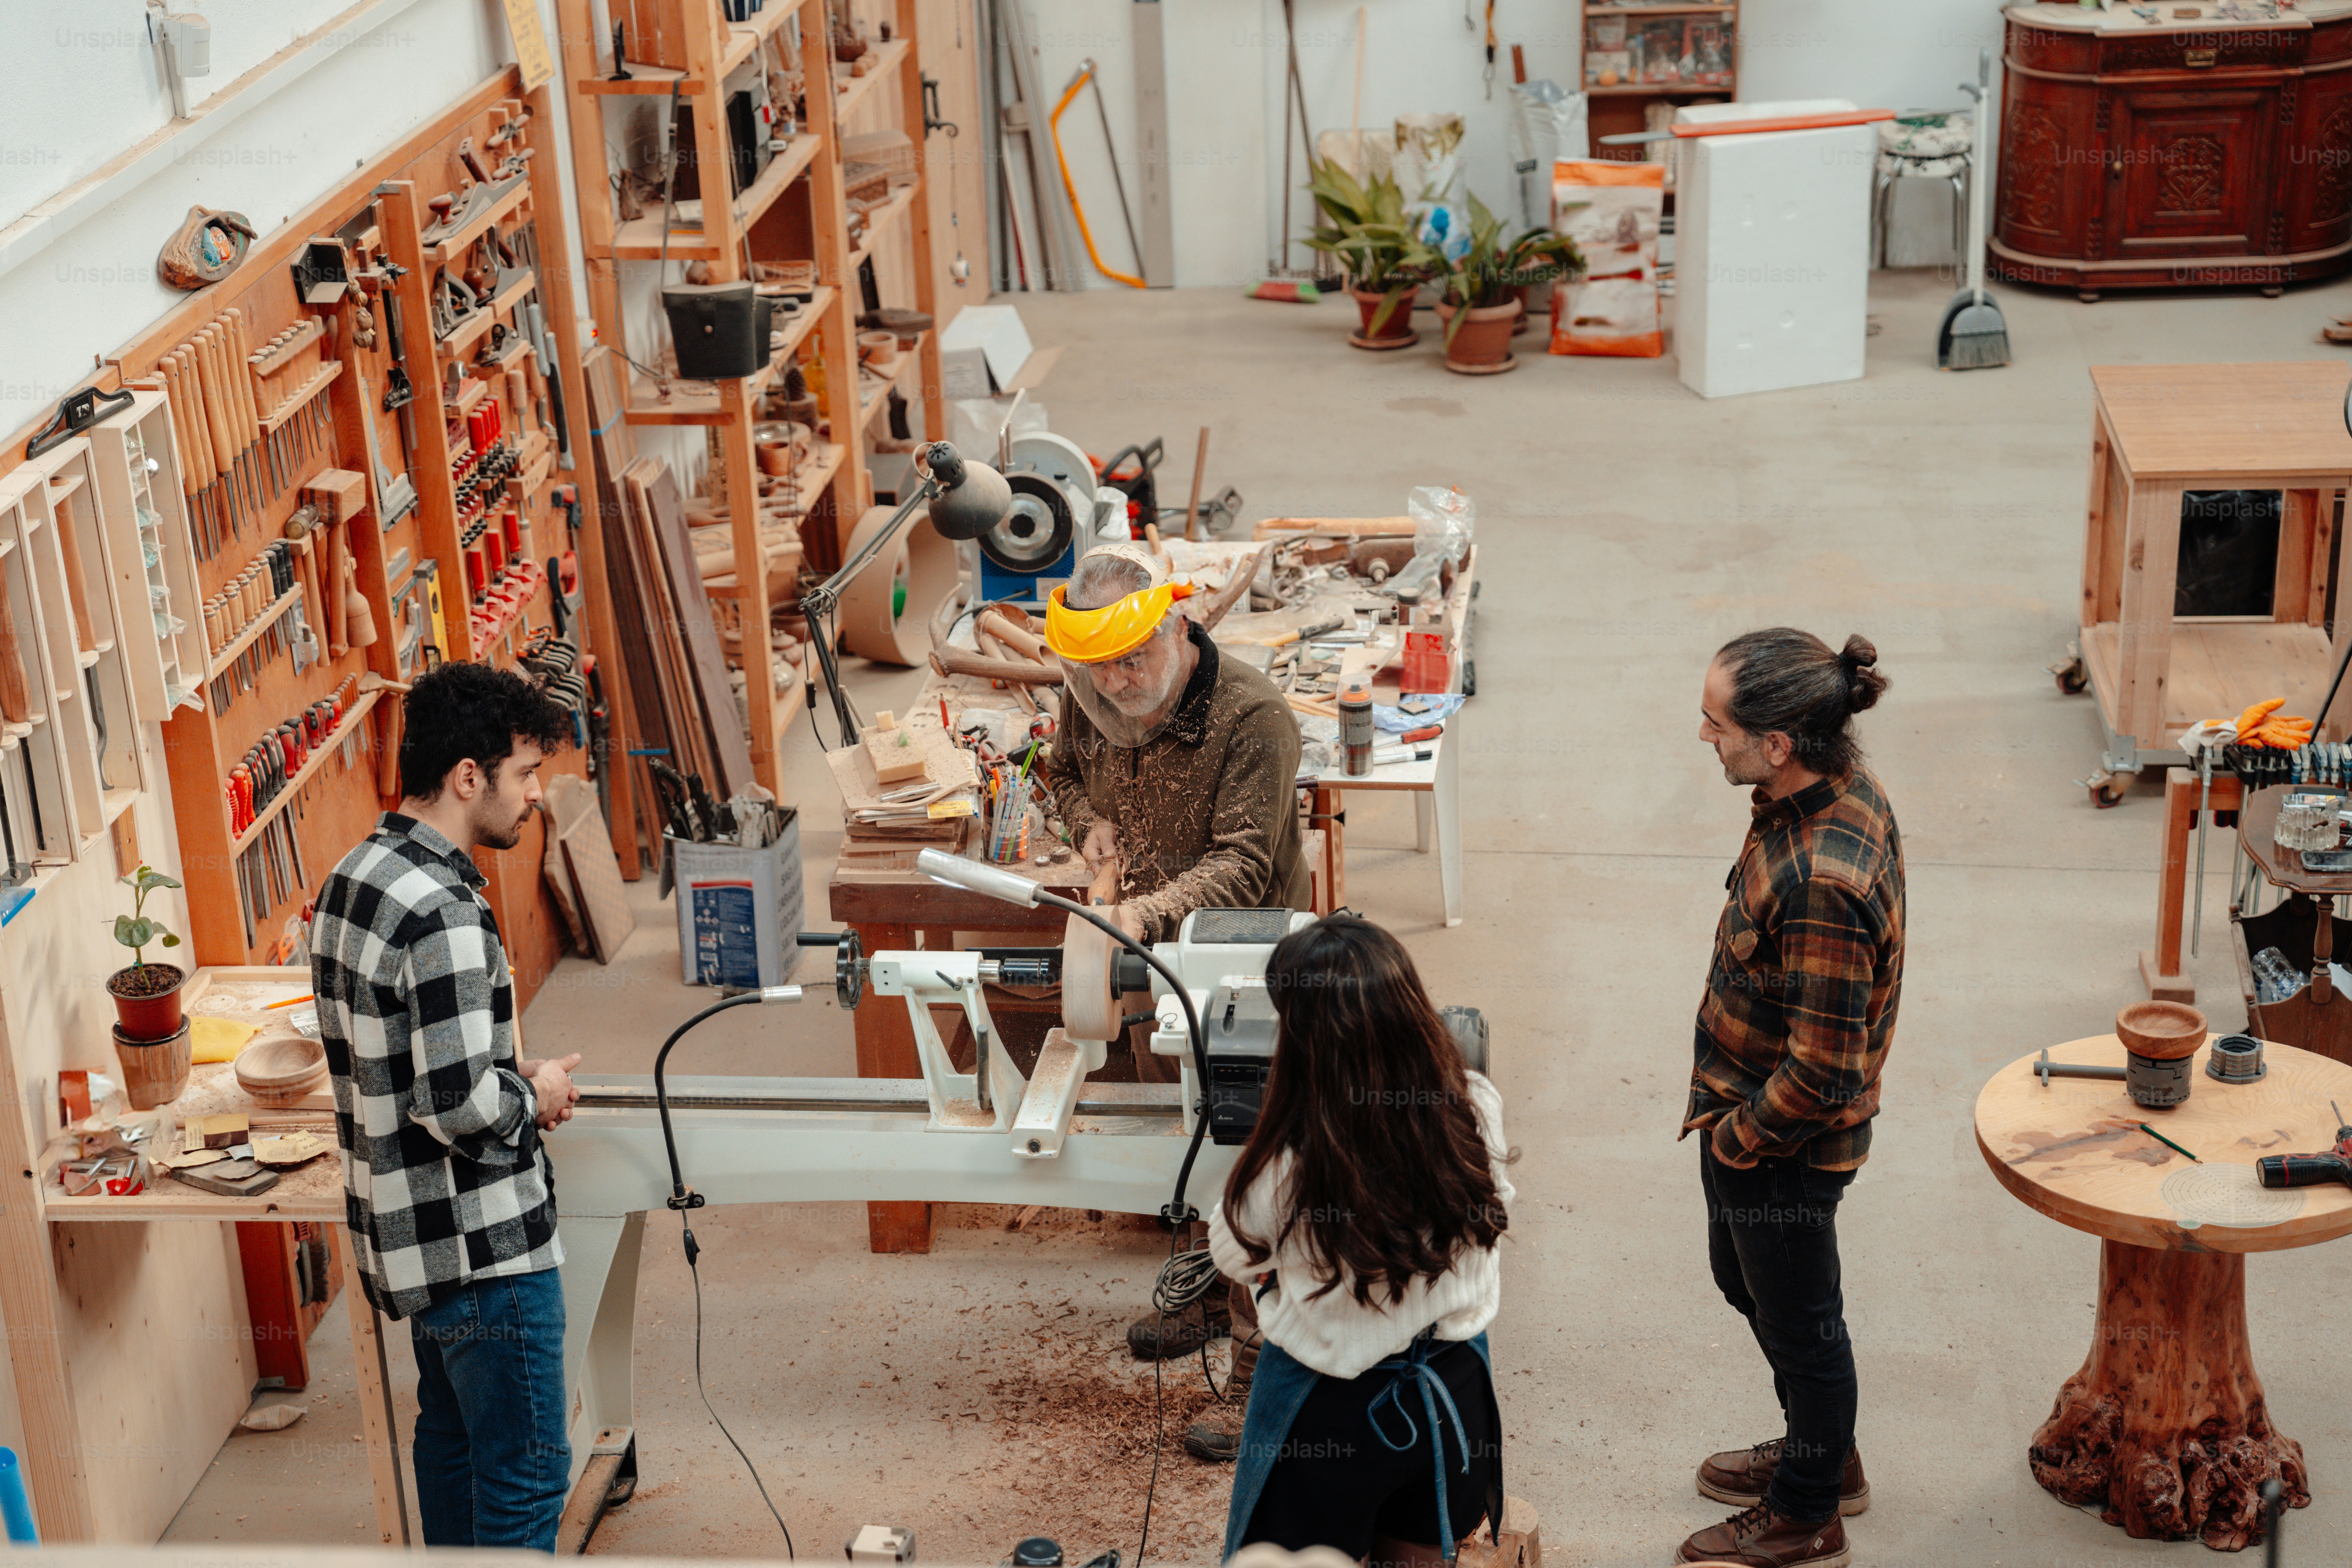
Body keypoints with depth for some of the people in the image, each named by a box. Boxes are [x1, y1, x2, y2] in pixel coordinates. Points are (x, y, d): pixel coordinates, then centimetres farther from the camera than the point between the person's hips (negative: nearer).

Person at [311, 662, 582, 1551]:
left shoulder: (352, 879, 6)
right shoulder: (442, 912, -25)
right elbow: (461, 1107, -29)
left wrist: (506, 1078, 8)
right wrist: (534, 1096, -10)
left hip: (405, 1234, 10)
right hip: (481, 1243, -10)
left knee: (451, 1435, 23)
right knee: (525, 1471, 1)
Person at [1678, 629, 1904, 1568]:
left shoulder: (1822, 885, -37)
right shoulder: (1839, 789, -7)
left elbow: (1823, 1075, -31)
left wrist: (1740, 1137, -14)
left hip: (1786, 1148, -9)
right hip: (1750, 1113, 9)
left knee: (1799, 1321, 14)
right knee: (1745, 1279, 29)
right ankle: (1822, 1454, 51)